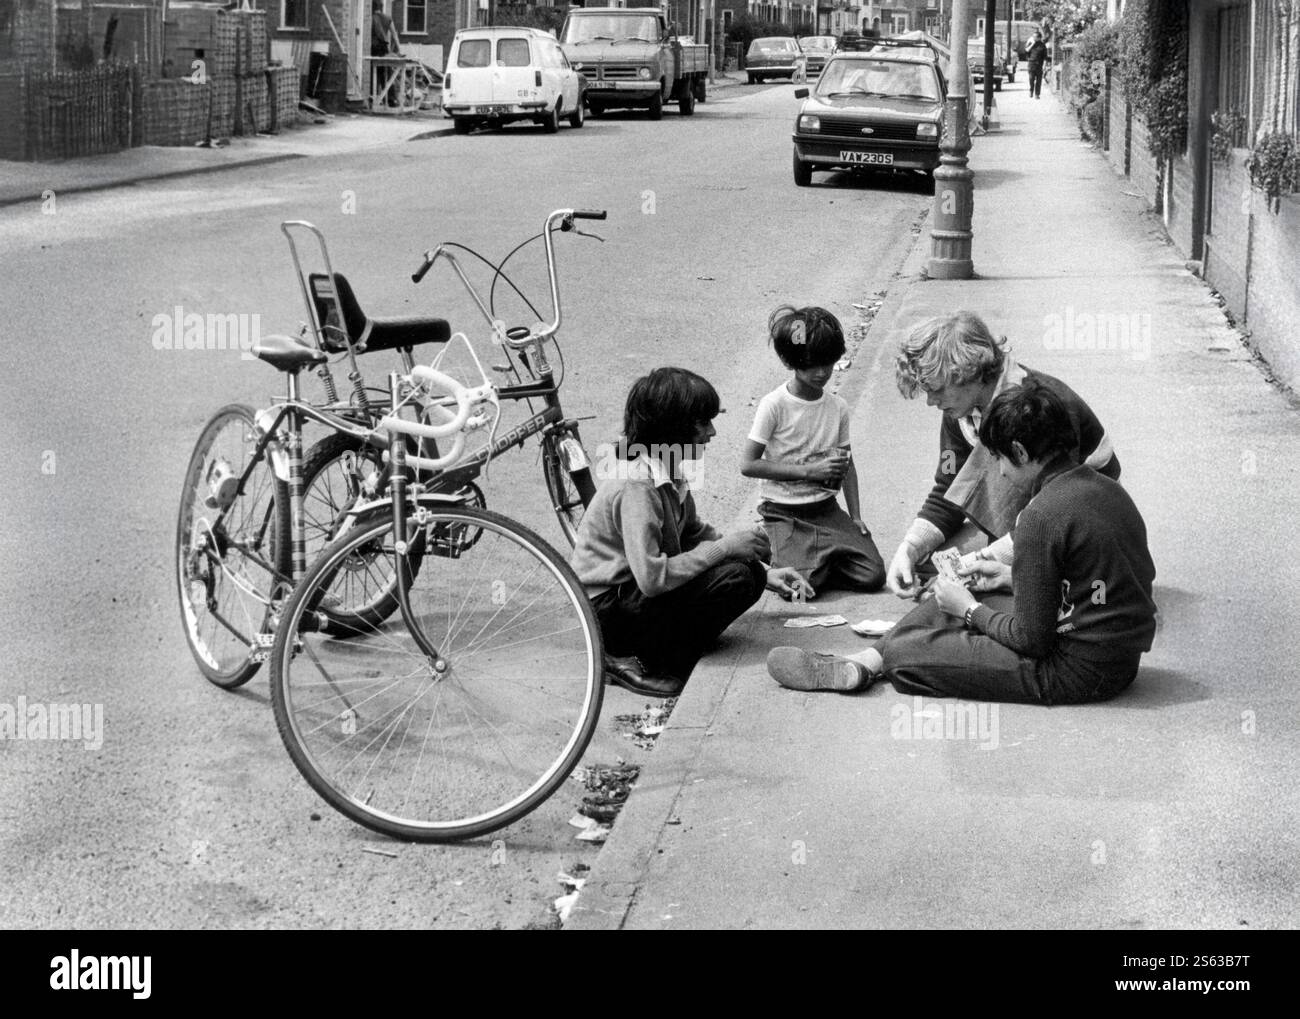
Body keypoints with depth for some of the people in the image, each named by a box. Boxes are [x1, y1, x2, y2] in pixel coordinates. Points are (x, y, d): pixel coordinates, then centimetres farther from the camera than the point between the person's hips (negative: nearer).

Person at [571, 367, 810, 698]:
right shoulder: (638, 487, -25)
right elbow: (652, 577, -31)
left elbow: (696, 535, 15)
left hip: (633, 592, 10)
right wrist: (724, 548, -23)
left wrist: (764, 572, 5)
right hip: (607, 608, -10)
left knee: (750, 573, 3)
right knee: (733, 577, -21)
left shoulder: (668, 474, 5)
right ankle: (649, 664, -12)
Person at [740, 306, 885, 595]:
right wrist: (808, 471, -17)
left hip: (826, 509, 4)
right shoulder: (774, 406, -11)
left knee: (874, 576, -12)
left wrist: (855, 517, 3)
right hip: (784, 513, -4)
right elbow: (748, 465, -14)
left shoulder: (838, 408, 4)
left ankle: (819, 559, 14)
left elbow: (846, 465, 13)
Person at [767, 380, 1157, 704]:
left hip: (1078, 671, -9)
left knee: (902, 650, -2)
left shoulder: (1042, 515, -22)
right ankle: (859, 665, 18)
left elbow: (1031, 639, -18)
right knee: (946, 605, 18)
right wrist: (1013, 577, 17)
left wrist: (971, 610, -2)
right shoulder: (1106, 488, 4)